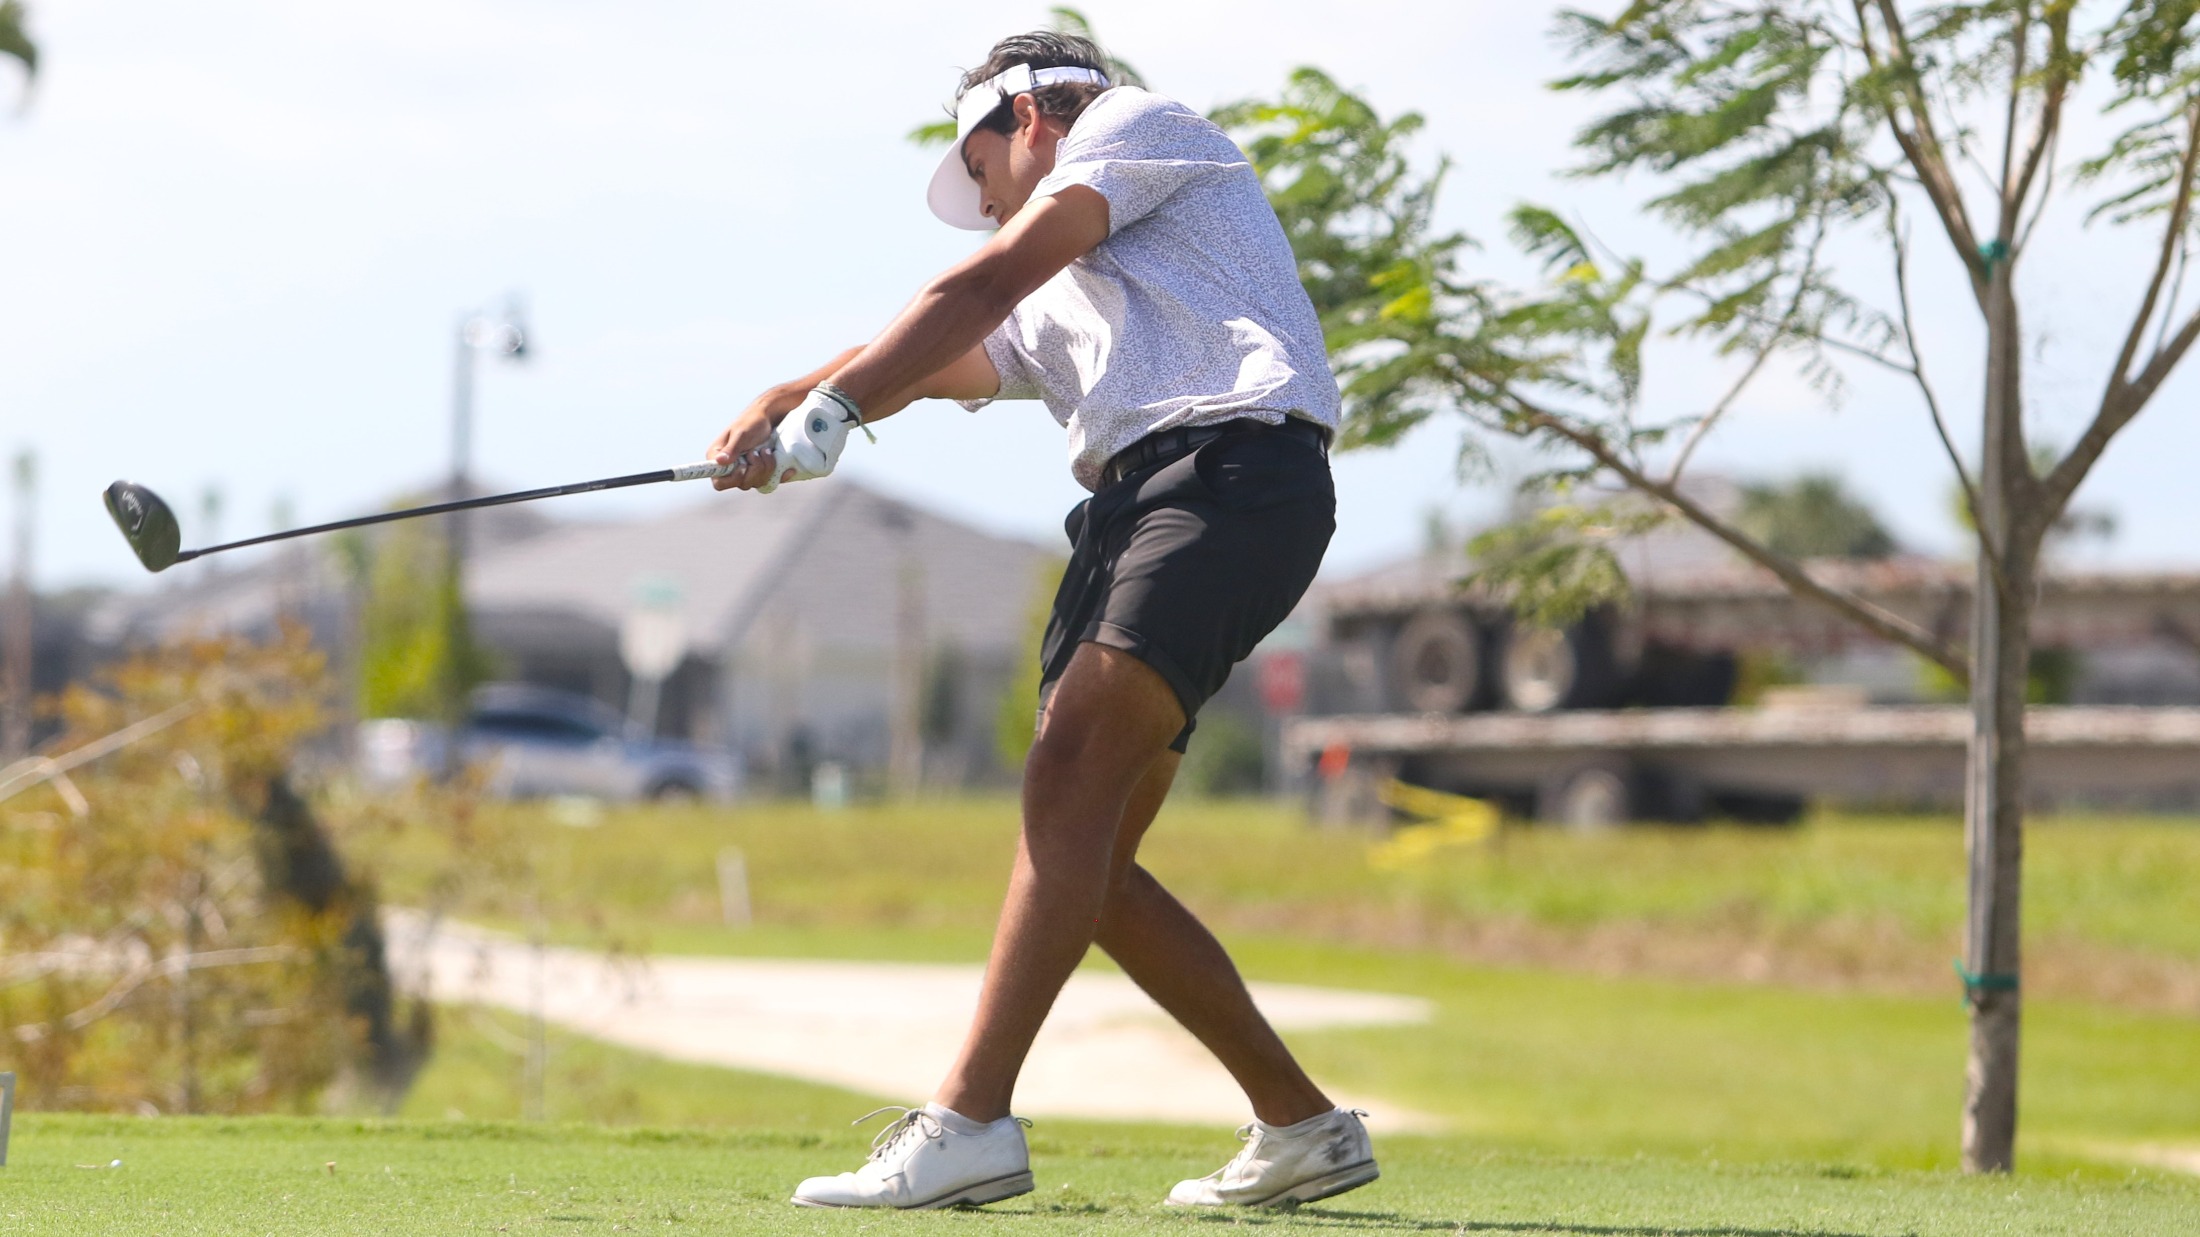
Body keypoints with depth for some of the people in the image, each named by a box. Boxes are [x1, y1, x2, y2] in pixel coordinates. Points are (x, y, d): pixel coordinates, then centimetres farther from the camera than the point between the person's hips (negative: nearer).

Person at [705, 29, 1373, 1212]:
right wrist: (782, 404, 1)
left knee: (1070, 774, -22)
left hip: (1234, 463, -9)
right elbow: (929, 363, 20)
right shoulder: (1052, 307, 35)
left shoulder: (1136, 124, 12)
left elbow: (987, 283, 1)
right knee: (1087, 863, 4)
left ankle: (969, 1121, -33)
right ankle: (1300, 1126, 13)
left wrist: (828, 408, -5)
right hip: (1130, 503, 9)